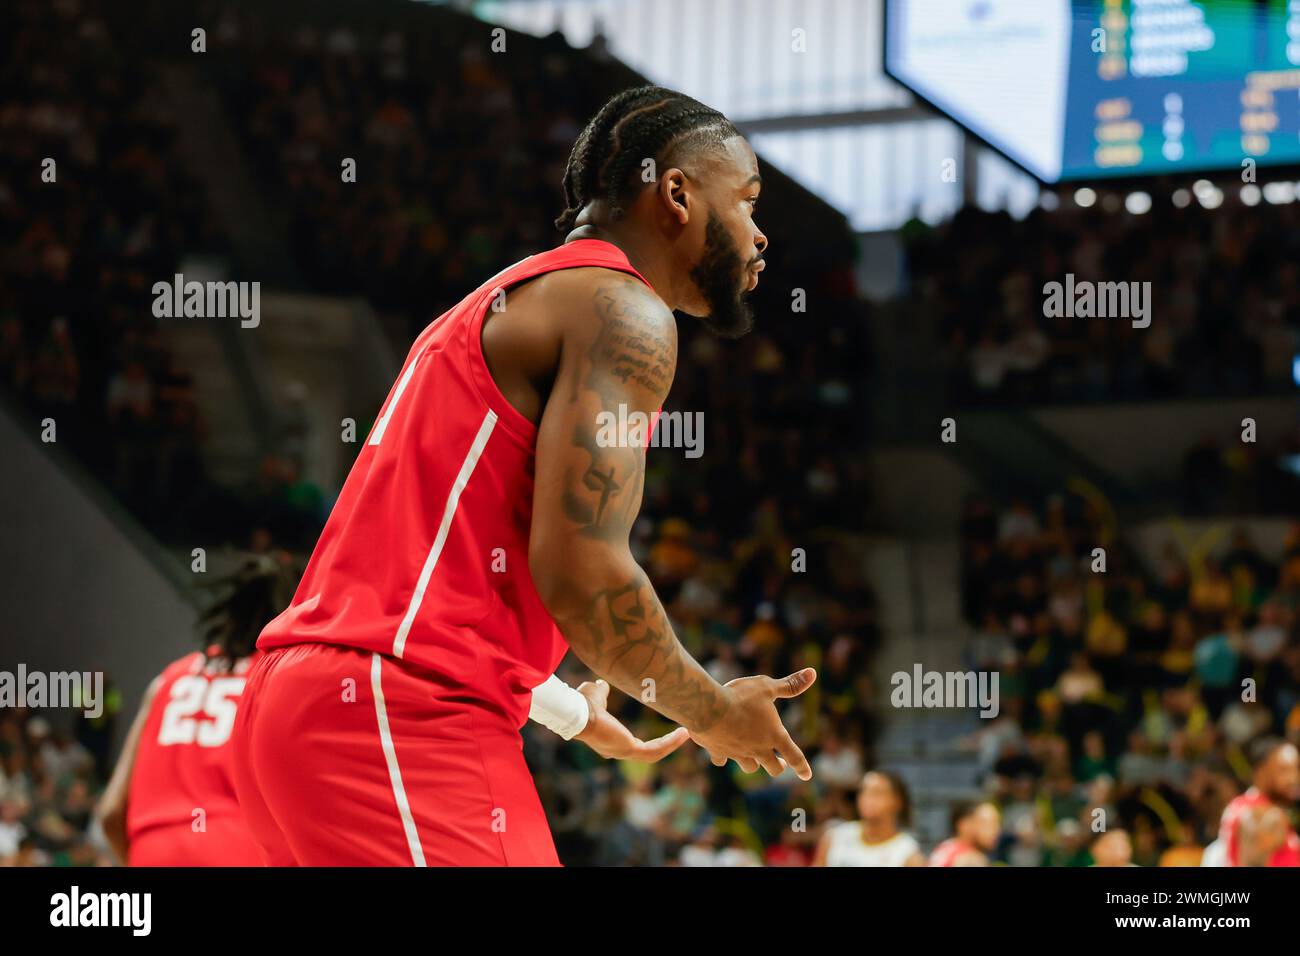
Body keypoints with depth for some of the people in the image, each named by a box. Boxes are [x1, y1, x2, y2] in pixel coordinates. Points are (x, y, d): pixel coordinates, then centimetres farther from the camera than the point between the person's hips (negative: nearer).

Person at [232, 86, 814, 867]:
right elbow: (578, 571, -16)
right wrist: (711, 715, -1)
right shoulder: (622, 312, -5)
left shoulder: (507, 304, 25)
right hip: (400, 715, -10)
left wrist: (578, 714, 33)